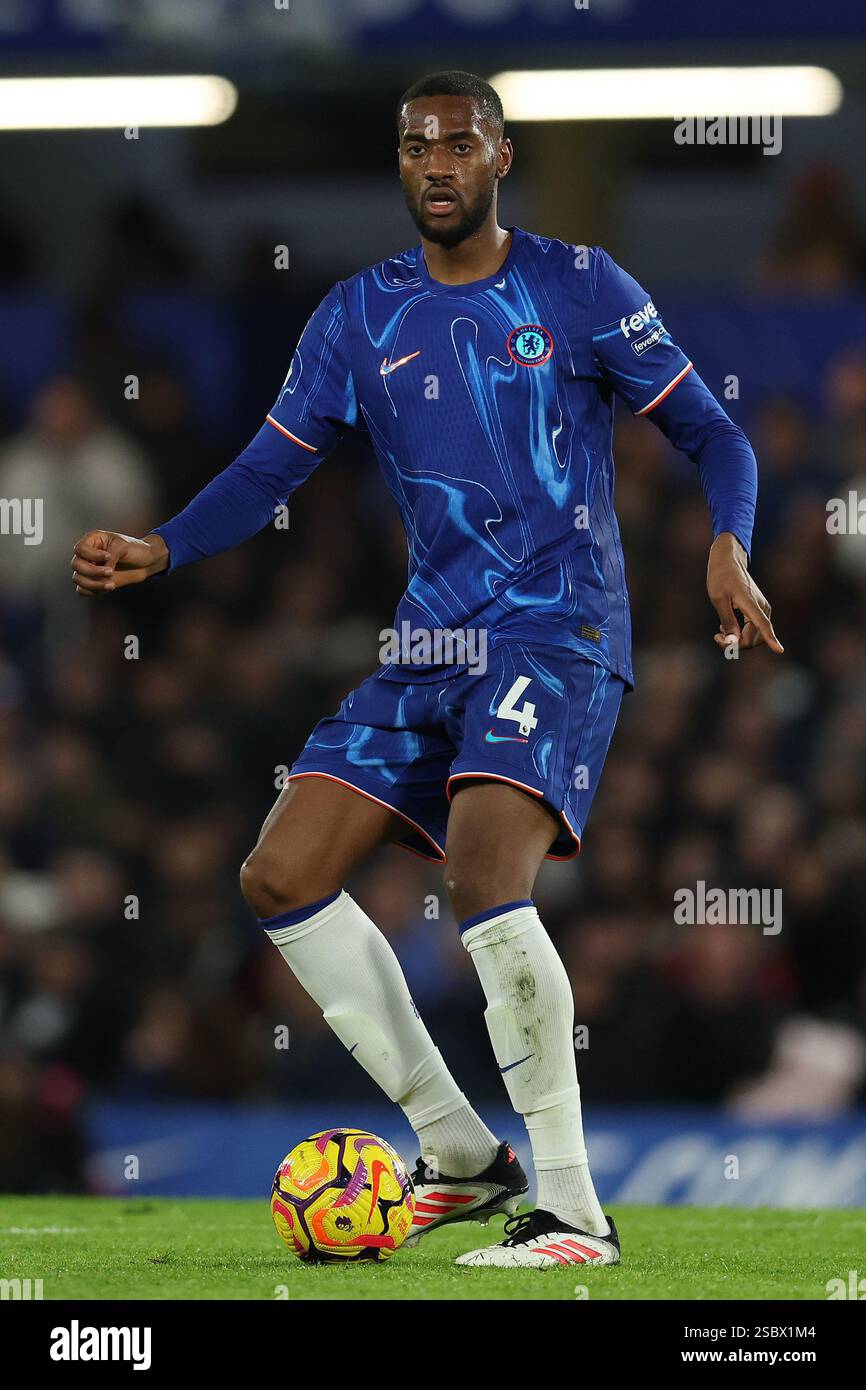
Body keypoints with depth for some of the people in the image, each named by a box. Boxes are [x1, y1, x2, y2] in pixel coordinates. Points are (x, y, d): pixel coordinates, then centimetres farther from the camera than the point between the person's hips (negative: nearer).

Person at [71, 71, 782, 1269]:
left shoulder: (579, 289, 0)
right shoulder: (361, 315, 11)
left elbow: (711, 435, 3)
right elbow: (270, 471, 12)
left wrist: (728, 547, -17)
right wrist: (157, 552, -5)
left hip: (557, 631, -6)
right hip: (430, 644, 6)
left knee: (485, 875, -28)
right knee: (283, 876, -2)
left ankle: (575, 1213, -24)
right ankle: (462, 1157, 9)